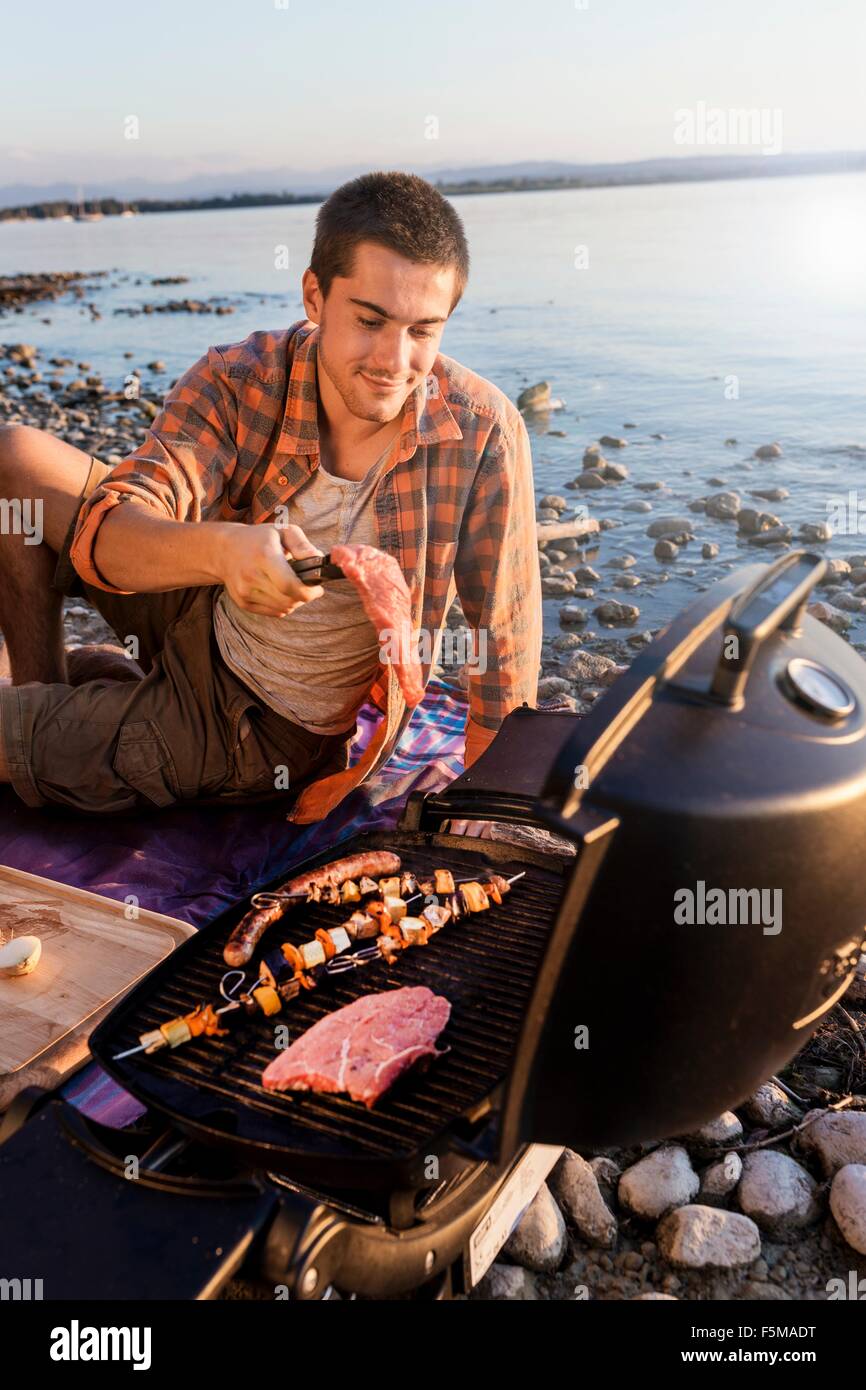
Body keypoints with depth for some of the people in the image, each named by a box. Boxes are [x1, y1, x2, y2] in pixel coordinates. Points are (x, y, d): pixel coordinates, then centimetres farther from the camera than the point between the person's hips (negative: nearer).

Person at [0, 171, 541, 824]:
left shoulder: (482, 430, -25)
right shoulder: (242, 380, -18)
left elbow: (506, 638, -19)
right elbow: (110, 536, -28)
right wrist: (218, 548, -51)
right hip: (203, 617, 4)